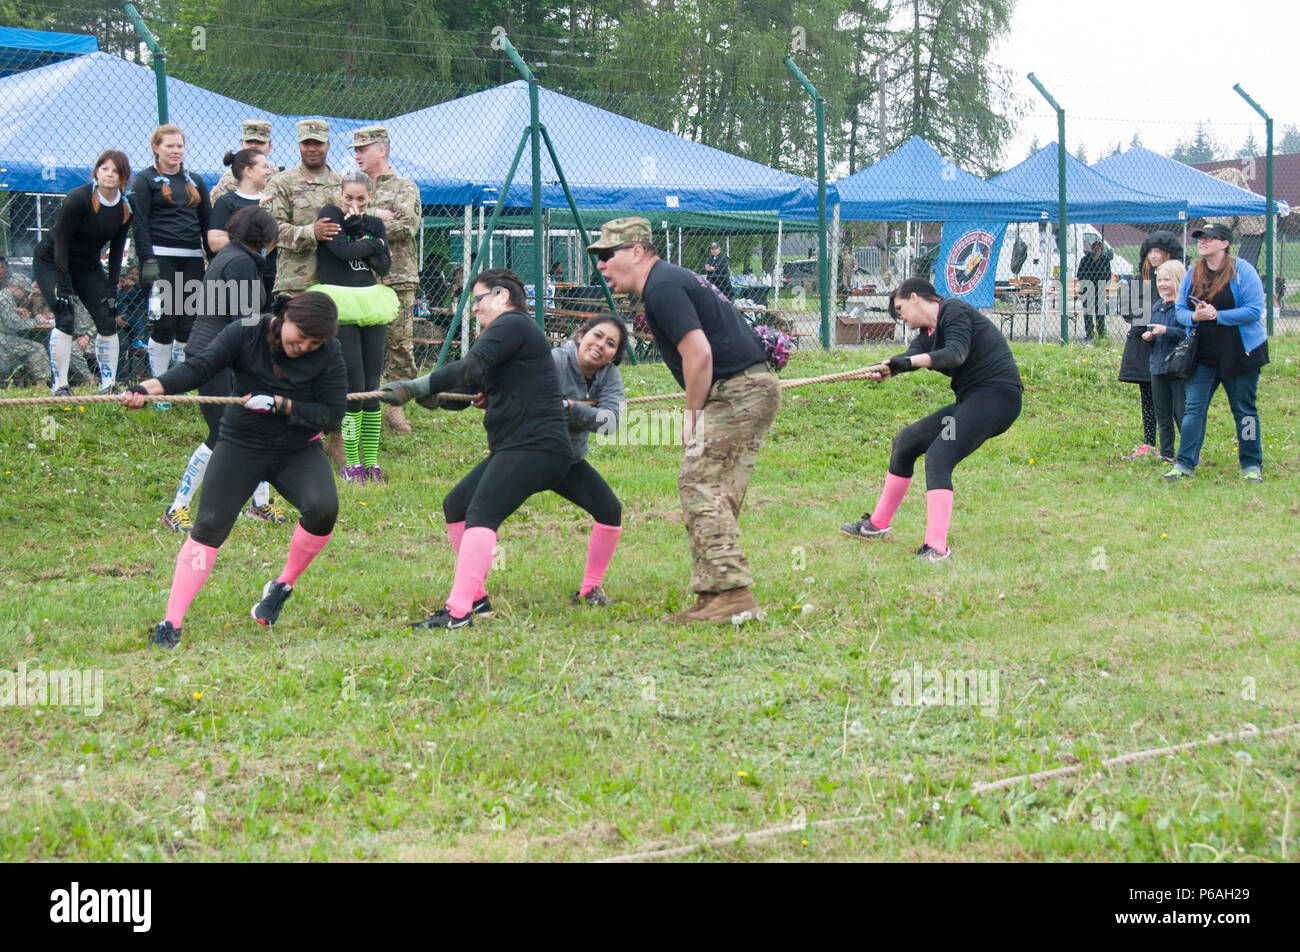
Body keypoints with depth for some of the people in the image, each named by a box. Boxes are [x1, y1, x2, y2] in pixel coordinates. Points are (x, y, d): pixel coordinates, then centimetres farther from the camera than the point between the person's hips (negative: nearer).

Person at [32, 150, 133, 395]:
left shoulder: (125, 208, -8)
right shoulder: (79, 198, -24)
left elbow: (116, 251, 0)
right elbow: (60, 241, -23)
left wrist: (111, 288, -7)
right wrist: (64, 287, -26)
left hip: (88, 267, 5)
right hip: (51, 263, -5)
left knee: (108, 320, -5)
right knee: (66, 319, -20)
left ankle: (108, 387, 3)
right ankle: (59, 387, -12)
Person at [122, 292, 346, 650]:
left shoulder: (328, 355, -13)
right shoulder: (246, 334, -15)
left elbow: (332, 414, -13)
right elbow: (199, 368, -22)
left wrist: (279, 404, -25)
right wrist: (148, 388, -38)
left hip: (298, 450, 1)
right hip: (241, 445, -1)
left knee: (323, 508, -26)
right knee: (208, 527, -10)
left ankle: (283, 587, 0)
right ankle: (171, 624, -7)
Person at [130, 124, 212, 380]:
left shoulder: (194, 181, 19)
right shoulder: (145, 180, 3)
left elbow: (207, 223, 20)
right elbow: (139, 223, -4)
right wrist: (147, 260, -14)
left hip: (192, 259, 5)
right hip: (161, 258, -5)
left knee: (189, 322, 2)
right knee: (164, 321, -8)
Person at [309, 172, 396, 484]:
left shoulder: (374, 223, 14)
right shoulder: (330, 215, 0)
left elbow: (383, 265, 3)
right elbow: (343, 250, -15)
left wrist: (359, 234, -7)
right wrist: (373, 244, -1)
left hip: (371, 305, 5)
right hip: (339, 307, -5)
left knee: (372, 387, 4)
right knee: (353, 387, -8)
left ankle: (371, 461, 9)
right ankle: (350, 463, -1)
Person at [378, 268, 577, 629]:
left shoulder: (513, 325, -7)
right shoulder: (504, 331, 25)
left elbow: (470, 368, -21)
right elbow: (469, 389, 19)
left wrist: (414, 387, -25)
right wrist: (427, 395, 1)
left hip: (535, 446, -11)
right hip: (511, 449, 11)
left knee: (481, 515, -22)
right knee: (456, 506, 15)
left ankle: (457, 612, -33)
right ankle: (476, 597, 19)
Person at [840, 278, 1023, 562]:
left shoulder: (954, 310, -8)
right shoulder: (928, 333, 18)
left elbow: (957, 353, -25)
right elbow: (908, 358, -1)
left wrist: (910, 361, -34)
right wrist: (885, 370, -22)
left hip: (997, 396, -10)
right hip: (970, 401, 10)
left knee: (938, 457, -25)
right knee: (906, 441, 18)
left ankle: (937, 548, -33)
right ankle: (878, 524, 32)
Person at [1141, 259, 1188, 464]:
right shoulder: (1157, 306, 14)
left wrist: (1166, 331, -23)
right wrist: (1150, 336, 3)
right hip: (1158, 368, 8)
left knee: (1182, 415, -4)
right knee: (1162, 415, 12)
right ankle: (1166, 454, 20)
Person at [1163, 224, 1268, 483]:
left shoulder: (1243, 271, -9)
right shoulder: (1192, 274, 7)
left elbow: (1254, 311, -16)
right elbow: (1180, 311, 8)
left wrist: (1216, 316, -21)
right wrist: (1195, 317, -16)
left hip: (1239, 353, -4)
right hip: (1203, 356, 4)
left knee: (1244, 409, 4)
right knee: (1193, 408, -1)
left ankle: (1252, 466, 13)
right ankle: (1185, 464, 1)